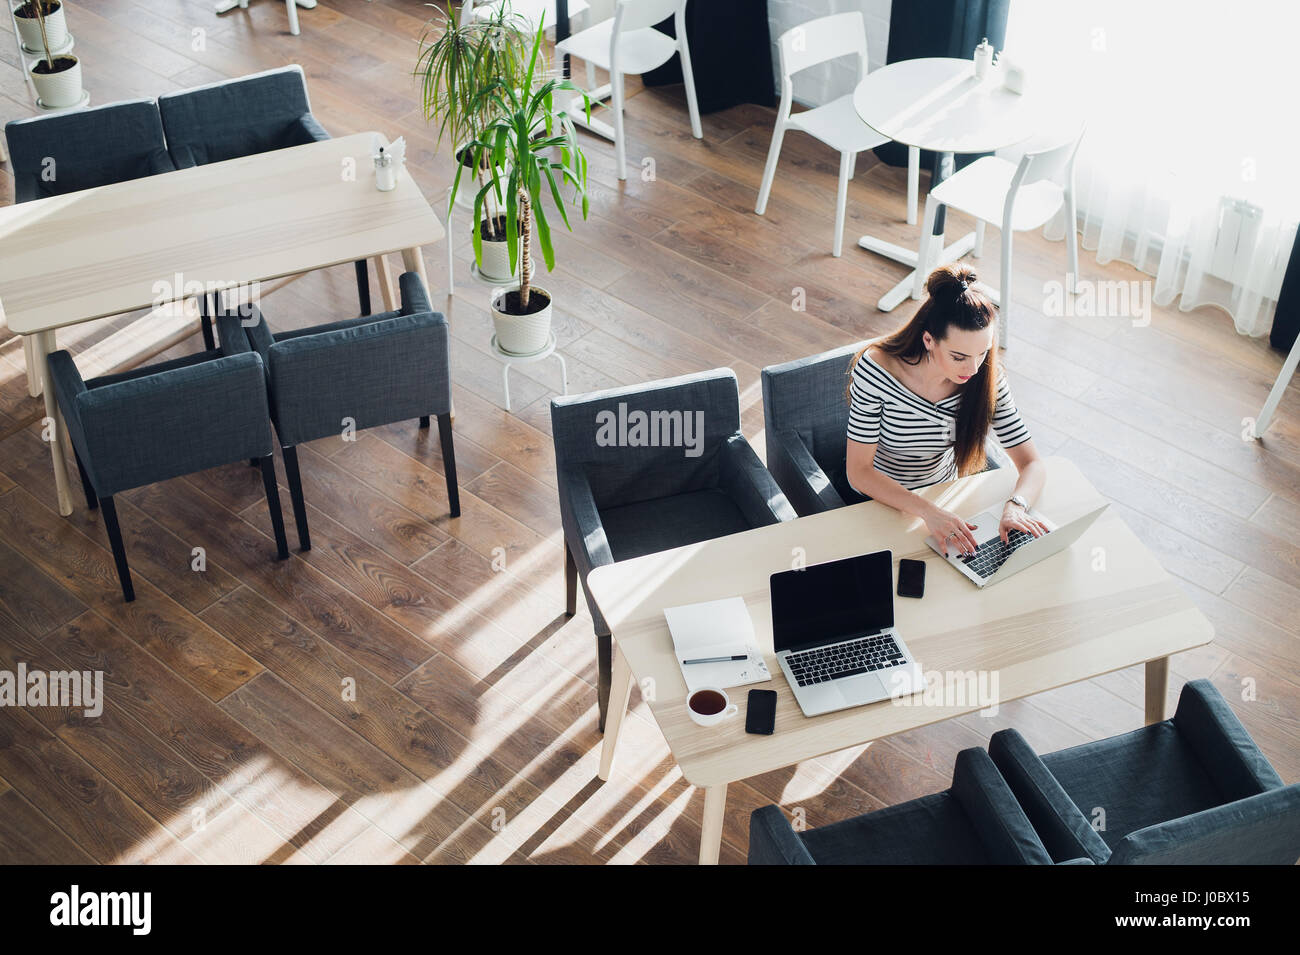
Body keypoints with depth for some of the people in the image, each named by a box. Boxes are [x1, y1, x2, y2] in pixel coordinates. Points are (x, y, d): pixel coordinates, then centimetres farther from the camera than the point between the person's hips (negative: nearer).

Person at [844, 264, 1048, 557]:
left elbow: (1032, 463, -14)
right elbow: (859, 472, -26)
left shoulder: (987, 378, -18)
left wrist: (1016, 506, -37)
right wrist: (928, 511, -40)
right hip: (877, 496, -3)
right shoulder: (876, 369, -28)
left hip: (943, 491, 3)